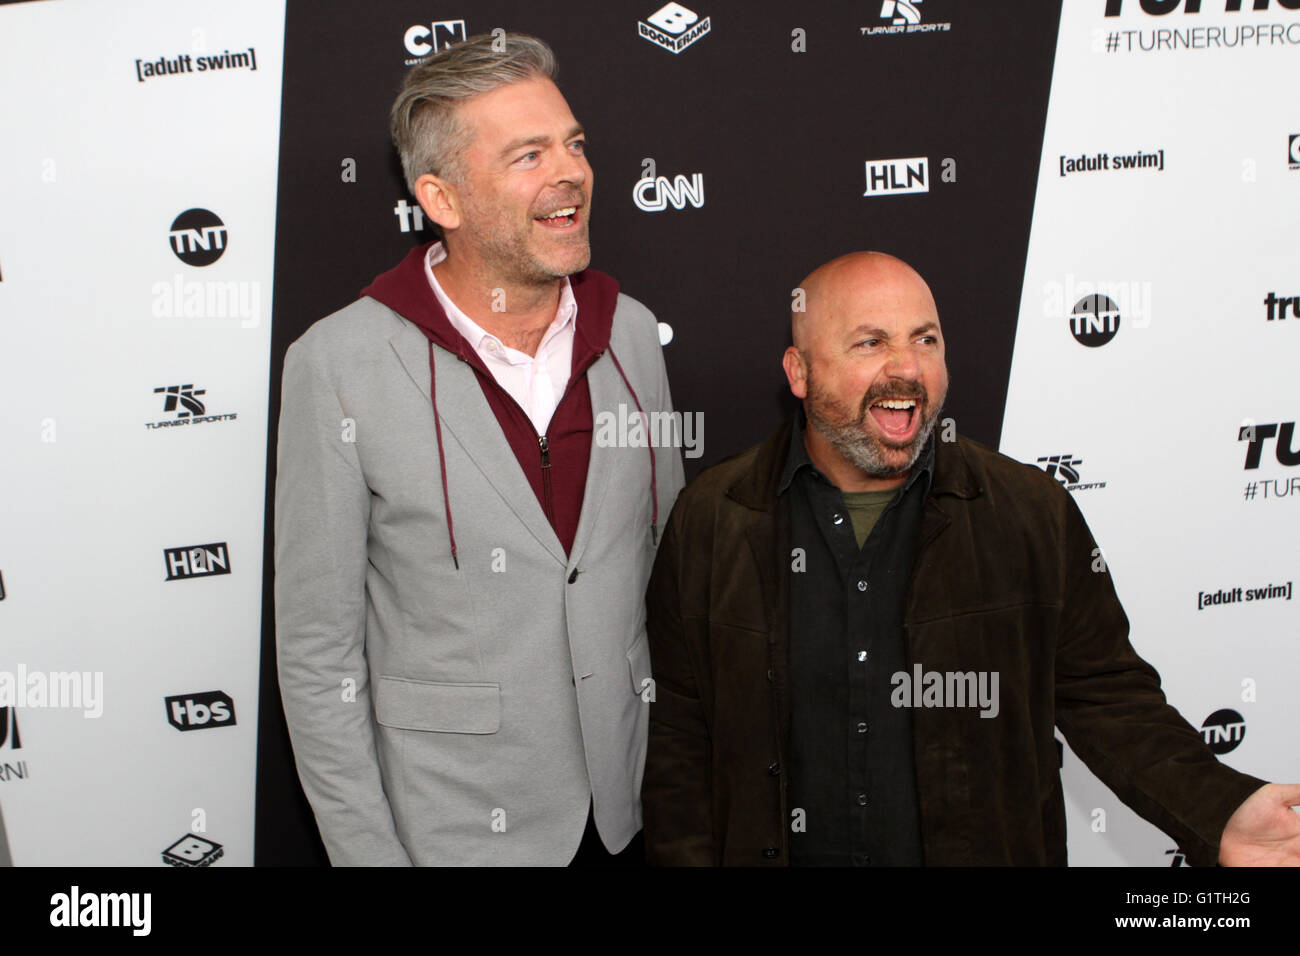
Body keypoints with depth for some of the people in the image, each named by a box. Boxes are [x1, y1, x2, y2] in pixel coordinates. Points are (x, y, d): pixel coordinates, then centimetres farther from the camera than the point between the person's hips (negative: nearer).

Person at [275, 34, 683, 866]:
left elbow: (672, 563, 8)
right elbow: (318, 649, -10)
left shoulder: (631, 331, -2)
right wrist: (367, 850, -9)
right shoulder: (340, 366, -15)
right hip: (457, 827, -3)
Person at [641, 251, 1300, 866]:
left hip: (988, 849, 1)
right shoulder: (708, 521, -8)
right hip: (780, 850, 0)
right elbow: (678, 734, -5)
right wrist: (686, 857, -12)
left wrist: (1220, 813, -16)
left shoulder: (1038, 516, -7)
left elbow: (1105, 696, -2)